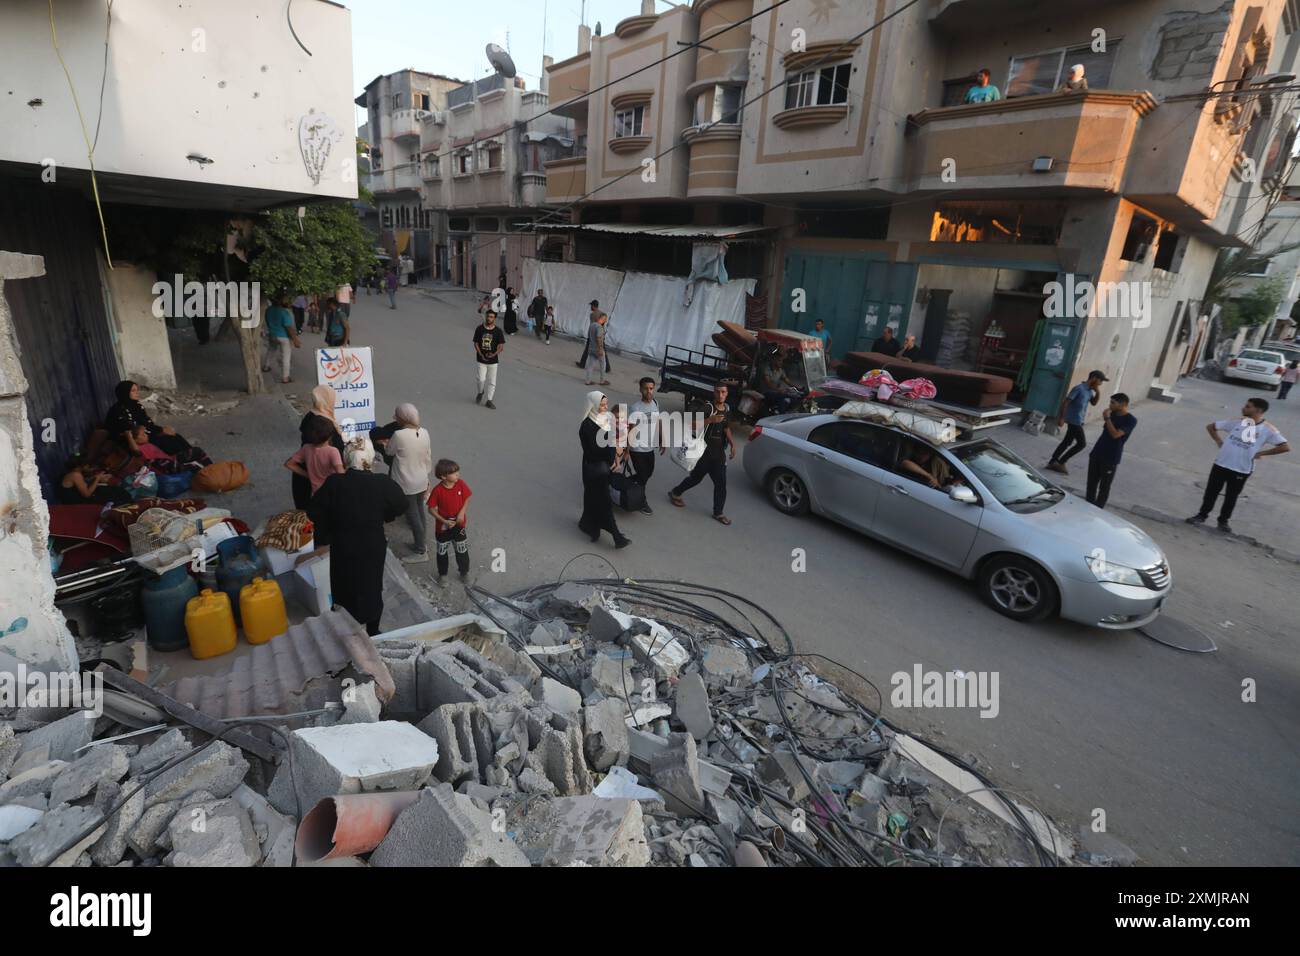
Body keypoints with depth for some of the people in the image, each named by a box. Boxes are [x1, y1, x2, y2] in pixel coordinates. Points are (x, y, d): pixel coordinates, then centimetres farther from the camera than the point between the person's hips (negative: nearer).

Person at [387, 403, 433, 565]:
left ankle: (420, 552, 16)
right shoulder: (424, 433, -5)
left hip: (406, 484, -6)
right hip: (421, 481, 6)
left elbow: (389, 453, -5)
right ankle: (420, 544, 36)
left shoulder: (399, 435, -23)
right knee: (419, 513, 20)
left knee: (413, 517, 5)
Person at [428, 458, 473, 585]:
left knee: (462, 550, 15)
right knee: (442, 552, 16)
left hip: (459, 524, 2)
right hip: (443, 526, -2)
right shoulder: (437, 490, -21)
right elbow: (431, 509, -13)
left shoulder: (461, 485, -14)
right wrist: (444, 521, -21)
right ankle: (442, 575, 37)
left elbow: (467, 499, -1)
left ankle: (464, 572, 37)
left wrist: (462, 513, -16)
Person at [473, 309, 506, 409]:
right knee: (481, 379, -6)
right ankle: (481, 392, 26)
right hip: (481, 360, 0)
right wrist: (481, 355, -12)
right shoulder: (479, 329, -1)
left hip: (493, 360, 0)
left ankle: (489, 400, 17)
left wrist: (494, 354, -22)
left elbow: (501, 346, -5)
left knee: (492, 381, 4)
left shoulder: (498, 331, -3)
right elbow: (476, 343, 1)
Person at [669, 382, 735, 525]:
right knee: (696, 477, 9)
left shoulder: (727, 409, 6)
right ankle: (675, 493, 34)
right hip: (704, 451, -6)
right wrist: (711, 420, -42)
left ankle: (718, 513, 15)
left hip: (719, 452, 6)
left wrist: (732, 444, 6)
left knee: (721, 483, 3)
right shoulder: (708, 408, -16)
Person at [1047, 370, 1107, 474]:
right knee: (1082, 443, -5)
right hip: (1074, 421, -9)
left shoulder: (1090, 390, 10)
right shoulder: (1079, 388, -18)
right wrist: (1062, 418, -21)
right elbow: (1066, 402, -19)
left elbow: (1093, 403, 22)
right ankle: (1061, 462, 1)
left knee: (1067, 442, 13)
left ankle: (1052, 462, 17)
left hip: (1078, 421, 9)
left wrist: (1098, 393, 4)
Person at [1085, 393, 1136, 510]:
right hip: (1097, 454, 6)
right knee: (1091, 482, 10)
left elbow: (1115, 434, -23)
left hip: (1111, 458, -6)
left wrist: (1107, 418, -19)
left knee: (1104, 486, 1)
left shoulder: (1131, 420, -12)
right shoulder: (1113, 414, 9)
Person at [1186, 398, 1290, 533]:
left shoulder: (1268, 430, -9)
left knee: (1231, 497, 10)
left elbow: (1285, 447, -10)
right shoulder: (1235, 422, -2)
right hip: (1221, 464, 2)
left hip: (1242, 470, -2)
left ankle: (1223, 520, 25)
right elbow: (1210, 427, 9)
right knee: (1211, 491, 8)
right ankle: (1202, 515, 21)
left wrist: (1261, 453, -11)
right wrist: (1218, 441, 0)